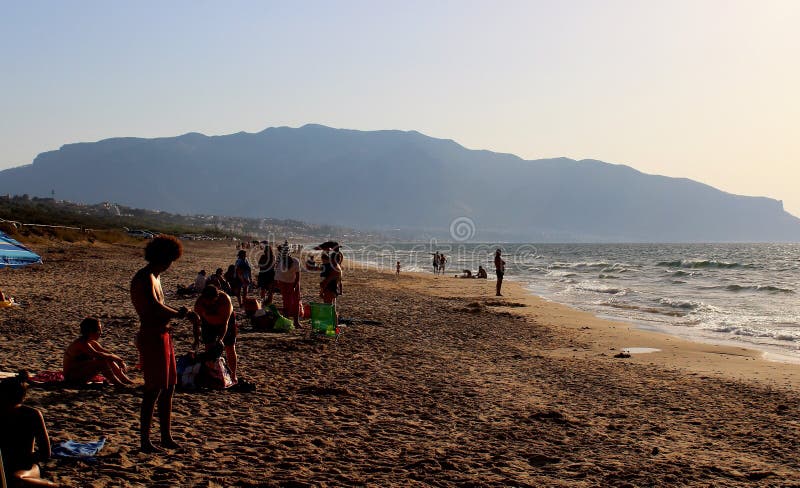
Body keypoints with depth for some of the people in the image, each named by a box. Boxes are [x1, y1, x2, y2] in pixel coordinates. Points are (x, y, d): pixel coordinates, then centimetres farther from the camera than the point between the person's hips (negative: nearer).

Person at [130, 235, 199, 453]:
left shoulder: (154, 277, 17)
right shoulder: (145, 278, -16)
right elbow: (156, 308, -29)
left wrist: (181, 313, 6)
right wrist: (179, 314, -15)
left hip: (163, 335, 10)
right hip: (151, 338, -10)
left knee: (169, 388, 14)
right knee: (154, 391, -5)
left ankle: (166, 437, 23)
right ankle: (145, 442, 3)